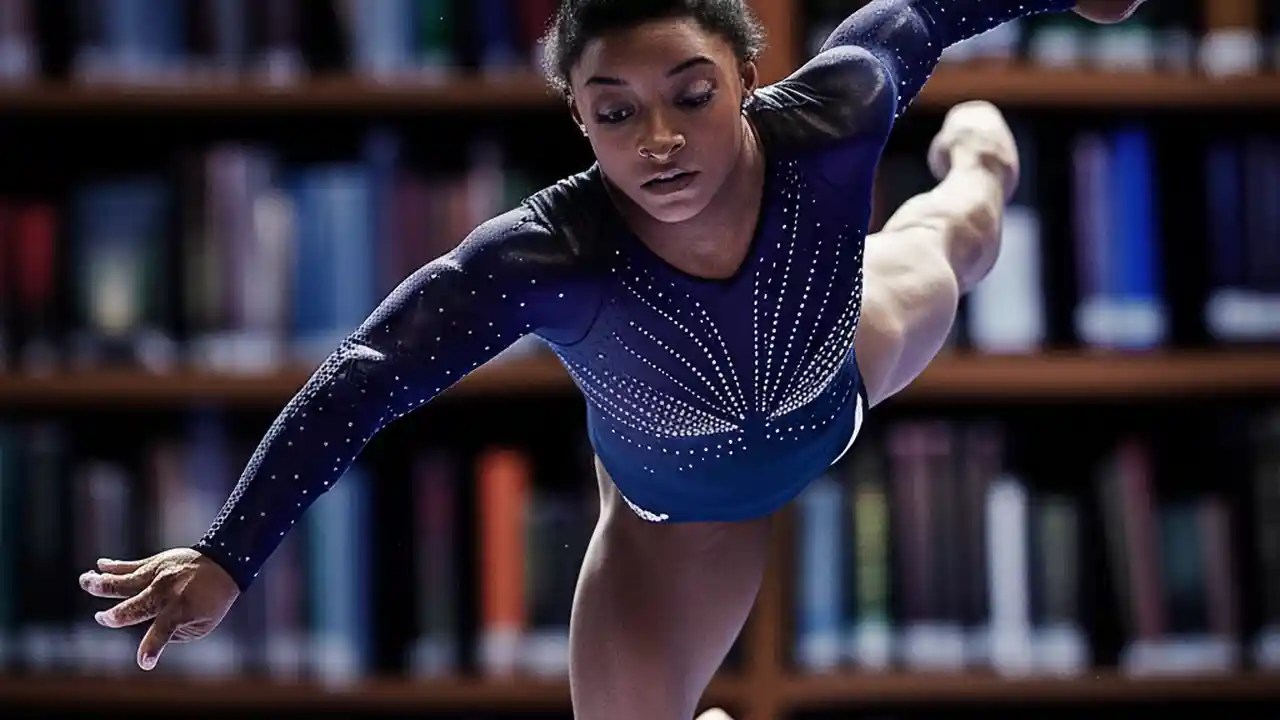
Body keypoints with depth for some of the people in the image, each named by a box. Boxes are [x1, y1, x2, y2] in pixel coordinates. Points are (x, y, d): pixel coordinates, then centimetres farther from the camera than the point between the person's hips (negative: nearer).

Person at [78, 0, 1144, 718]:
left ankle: (976, 157, 77)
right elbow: (363, 380, -42)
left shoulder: (831, 120, -44)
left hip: (839, 391, 3)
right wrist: (227, 558, -43)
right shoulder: (545, 261, -48)